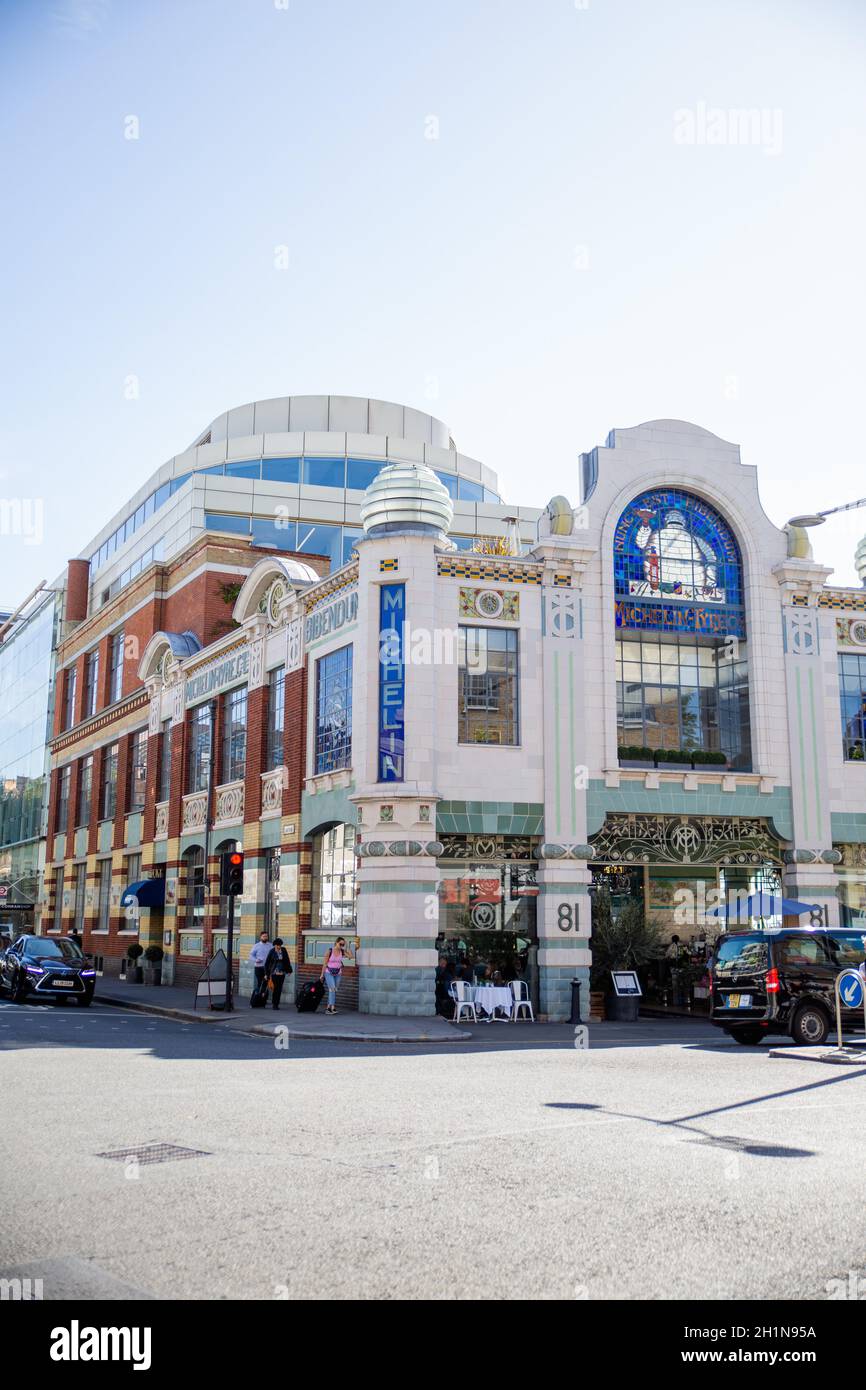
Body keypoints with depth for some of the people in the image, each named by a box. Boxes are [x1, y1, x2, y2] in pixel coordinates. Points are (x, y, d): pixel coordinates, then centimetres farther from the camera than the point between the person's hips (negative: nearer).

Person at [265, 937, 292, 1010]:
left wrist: (289, 970, 14)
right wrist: (266, 974, -1)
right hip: (274, 973, -3)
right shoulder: (272, 951, -3)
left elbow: (287, 961, 13)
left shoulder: (283, 950, 5)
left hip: (282, 973, 3)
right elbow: (267, 963, 0)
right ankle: (274, 1004, 1)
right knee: (275, 988, -8)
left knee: (279, 989, 3)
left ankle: (277, 1004, 11)